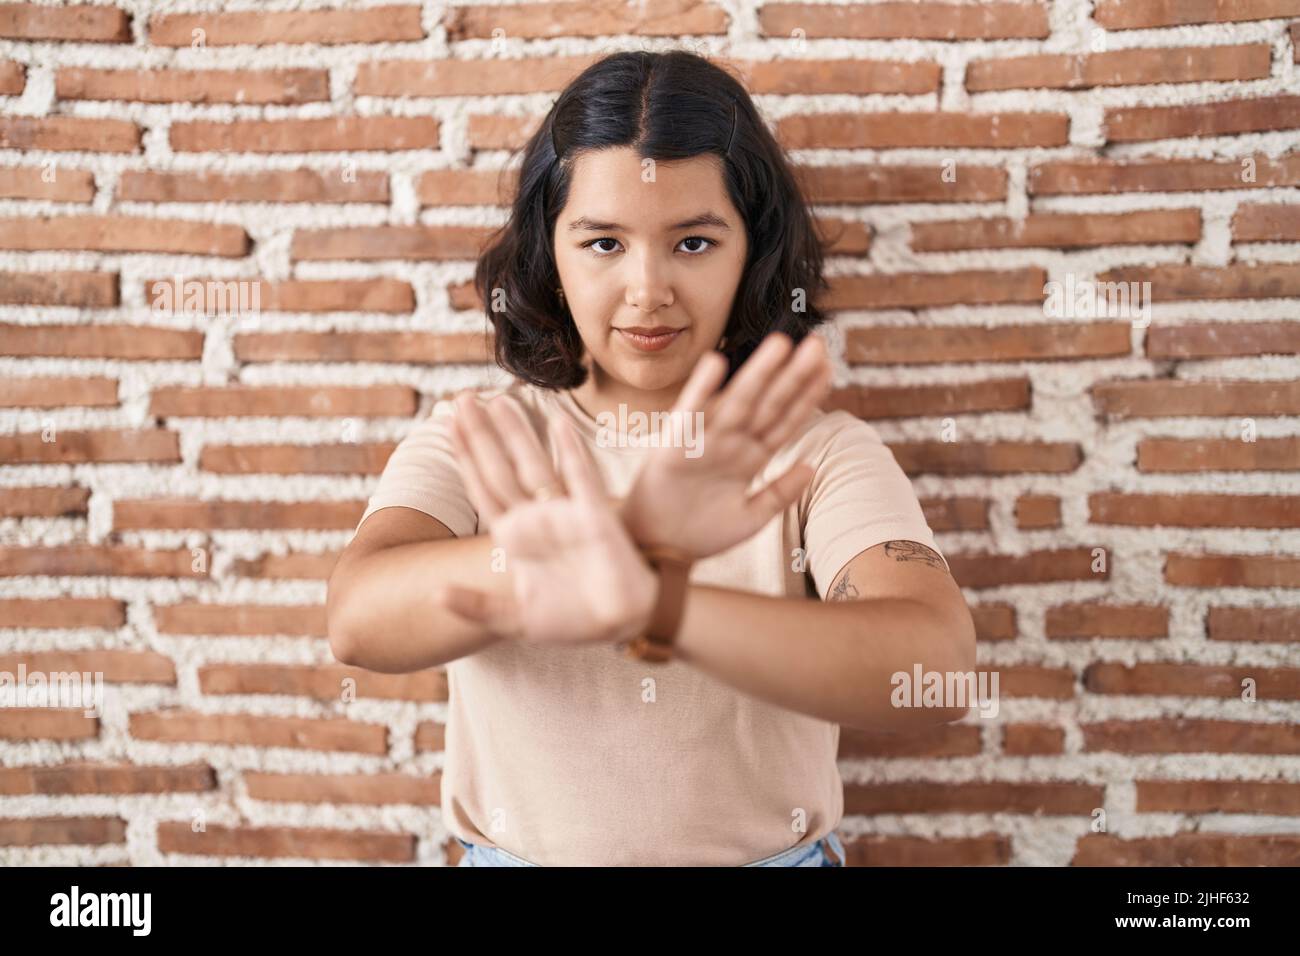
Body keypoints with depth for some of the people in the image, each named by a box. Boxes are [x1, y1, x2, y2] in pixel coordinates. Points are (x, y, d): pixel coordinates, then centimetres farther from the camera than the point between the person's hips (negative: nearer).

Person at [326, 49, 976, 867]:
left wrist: (650, 604, -43)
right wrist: (620, 538, -42)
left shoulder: (821, 451, -12)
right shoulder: (475, 440, -9)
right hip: (515, 847, 1)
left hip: (772, 850, 0)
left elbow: (936, 665, -28)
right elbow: (359, 618, -26)